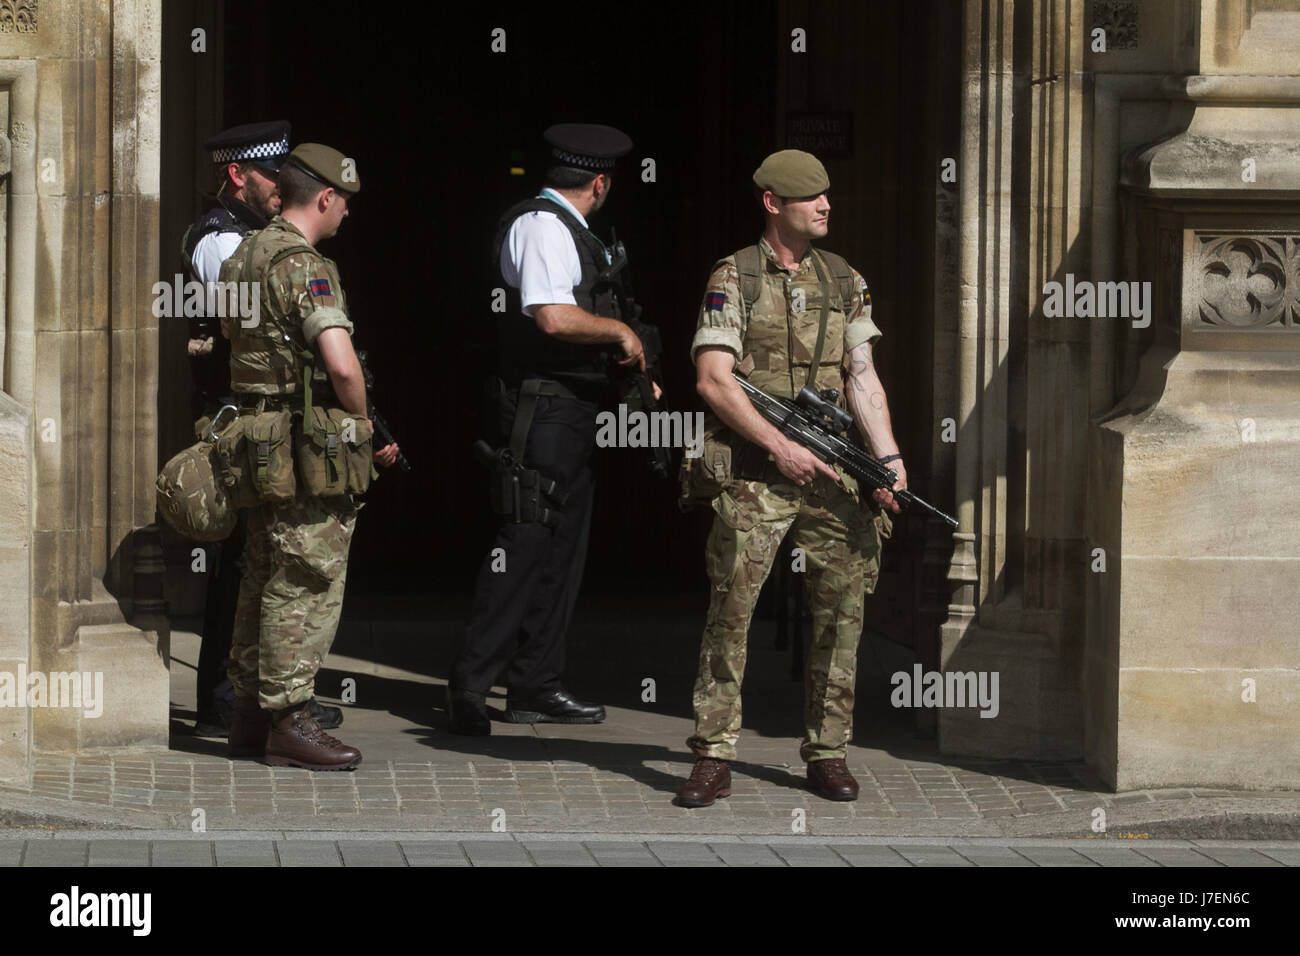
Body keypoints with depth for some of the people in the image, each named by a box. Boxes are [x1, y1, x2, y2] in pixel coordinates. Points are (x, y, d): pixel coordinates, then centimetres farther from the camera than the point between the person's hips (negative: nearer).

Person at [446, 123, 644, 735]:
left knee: (562, 547, 12)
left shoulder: (566, 229, 18)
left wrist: (627, 364, 18)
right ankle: (470, 686, -9)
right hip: (544, 407, -11)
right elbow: (554, 318, -26)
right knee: (525, 543, -11)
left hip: (571, 410, 11)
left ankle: (535, 688, 17)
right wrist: (619, 330, -12)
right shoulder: (542, 227, -13)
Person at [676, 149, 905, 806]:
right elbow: (713, 381, -7)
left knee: (843, 606, 1)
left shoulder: (844, 281, 13)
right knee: (731, 607, -7)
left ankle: (827, 753, 10)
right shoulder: (733, 278, -1)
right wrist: (780, 446, -13)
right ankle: (713, 758, -2)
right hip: (753, 473, -4)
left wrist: (890, 460, -3)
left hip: (830, 471, 4)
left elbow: (862, 379, 10)